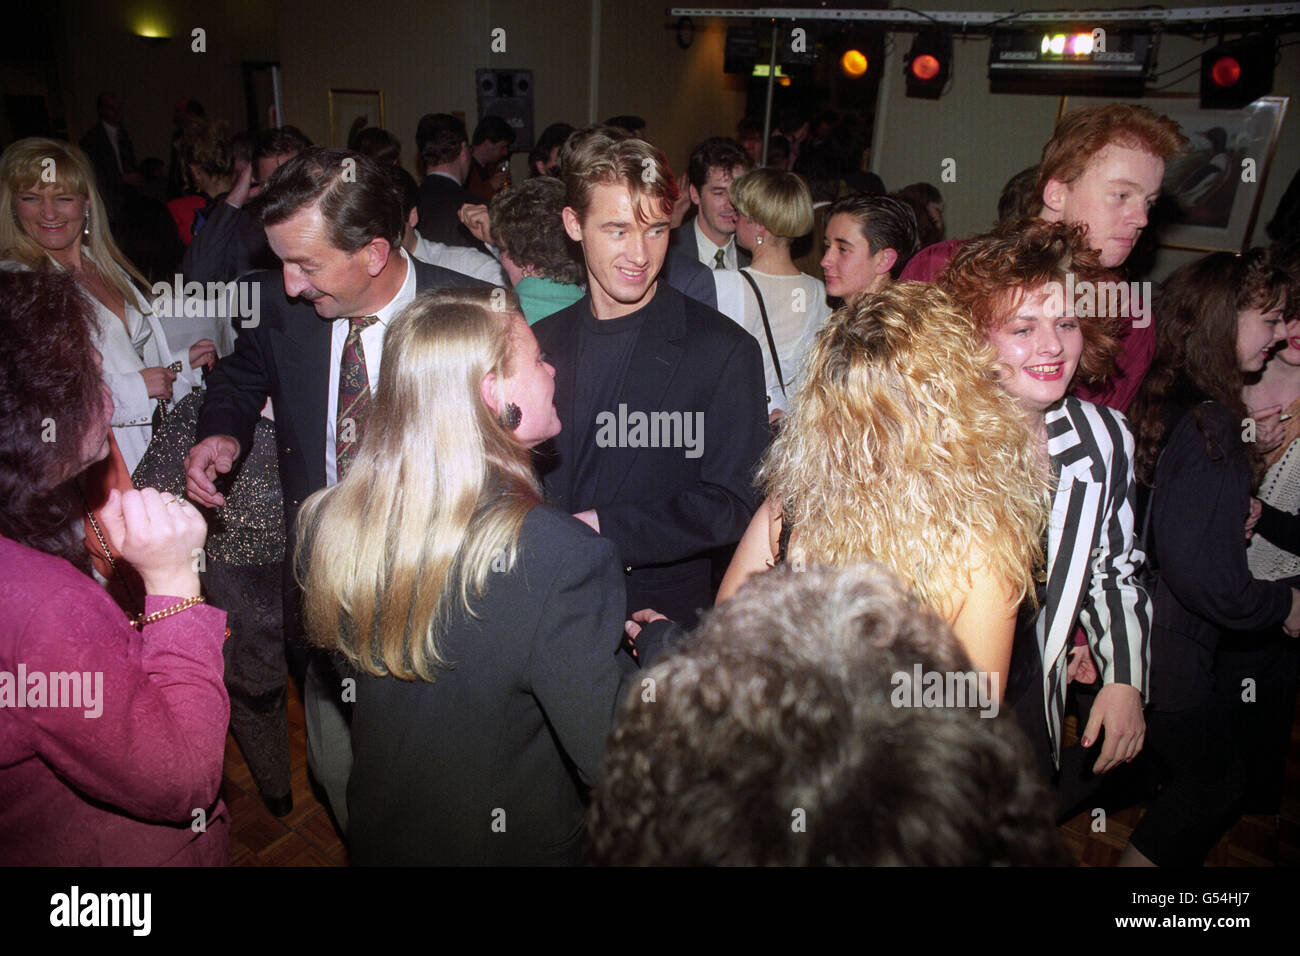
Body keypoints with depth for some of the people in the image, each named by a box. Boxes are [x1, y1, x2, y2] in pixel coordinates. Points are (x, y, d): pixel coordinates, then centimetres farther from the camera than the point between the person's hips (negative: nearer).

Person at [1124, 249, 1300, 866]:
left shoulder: (1162, 398, -1)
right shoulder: (1211, 425, -26)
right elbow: (1209, 581, -26)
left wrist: (1234, 510, 6)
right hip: (1167, 656, -8)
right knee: (1213, 781, 17)